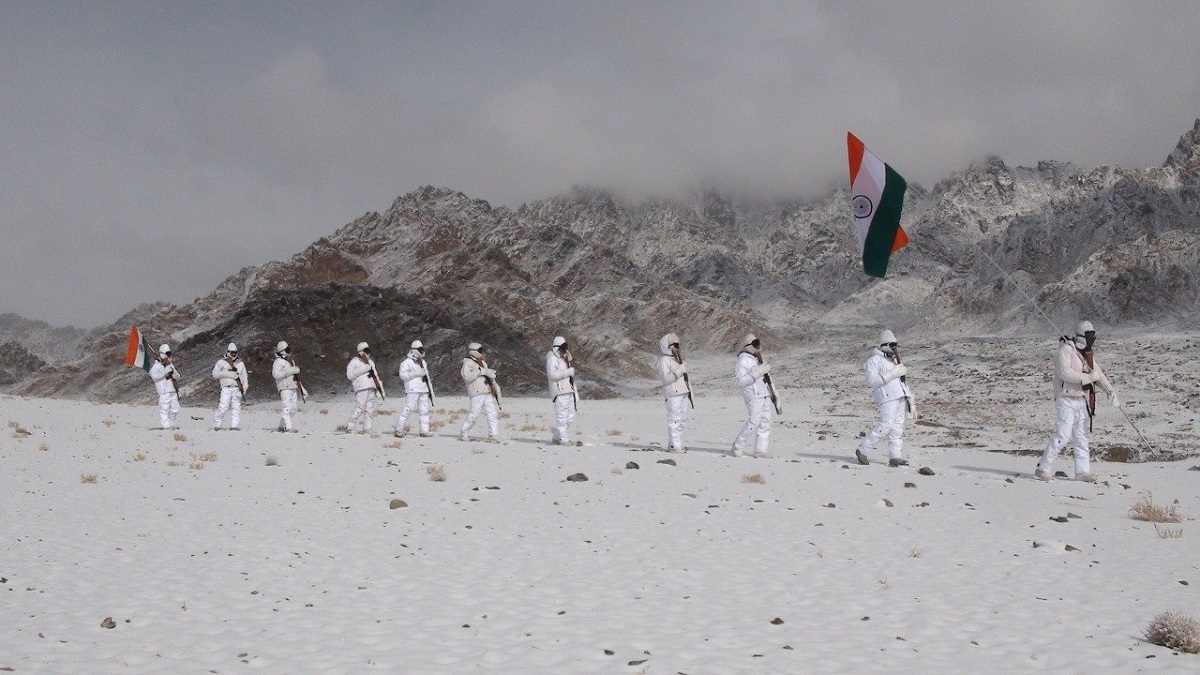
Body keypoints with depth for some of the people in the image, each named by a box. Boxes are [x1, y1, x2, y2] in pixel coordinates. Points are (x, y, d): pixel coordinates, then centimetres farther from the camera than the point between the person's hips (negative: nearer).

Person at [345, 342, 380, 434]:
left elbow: (375, 375, 31)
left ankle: (367, 429, 6)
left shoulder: (370, 362, 26)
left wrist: (379, 385, 16)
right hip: (361, 388, -7)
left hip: (372, 388, 7)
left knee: (369, 410, 4)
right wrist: (363, 368, -14)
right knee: (359, 409, -14)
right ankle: (350, 428, -10)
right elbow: (350, 375, -10)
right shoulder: (354, 362, 2)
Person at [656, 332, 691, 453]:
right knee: (674, 418, -9)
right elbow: (666, 378, -19)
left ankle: (678, 443, 19)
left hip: (683, 393, 9)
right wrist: (680, 370, -21)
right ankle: (673, 444, -8)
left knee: (682, 419, 11)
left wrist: (689, 391, 21)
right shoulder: (664, 360, -9)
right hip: (673, 393, -9)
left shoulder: (677, 358, 19)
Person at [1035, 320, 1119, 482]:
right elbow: (1064, 372, -22)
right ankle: (1042, 469, -7)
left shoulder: (1088, 355, 17)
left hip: (1082, 400, 8)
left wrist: (1111, 392, 6)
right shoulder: (1066, 350, -9)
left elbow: (1099, 374, 18)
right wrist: (1086, 378, -22)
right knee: (1063, 435, -13)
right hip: (1066, 400, -8)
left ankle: (1083, 471, 9)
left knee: (1082, 436, 6)